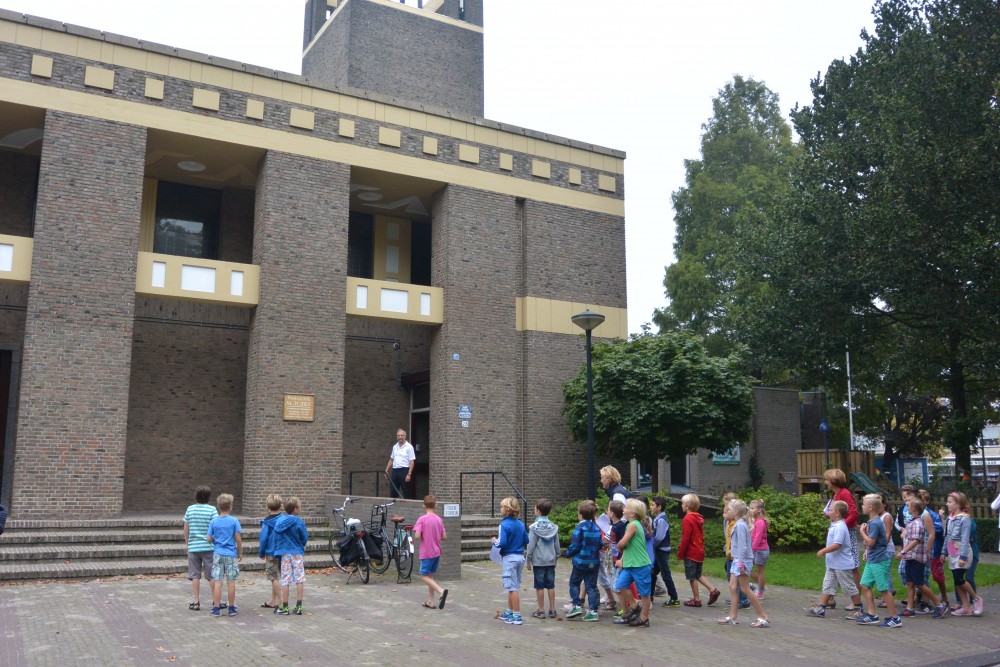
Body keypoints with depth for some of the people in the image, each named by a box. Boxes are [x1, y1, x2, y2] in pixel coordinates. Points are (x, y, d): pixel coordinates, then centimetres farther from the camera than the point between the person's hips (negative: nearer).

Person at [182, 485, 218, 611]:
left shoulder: (190, 509, 2)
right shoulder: (212, 510, -7)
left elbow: (186, 530, 6)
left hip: (193, 547, 2)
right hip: (209, 547, -2)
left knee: (195, 575, 8)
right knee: (212, 575, 6)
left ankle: (196, 602, 9)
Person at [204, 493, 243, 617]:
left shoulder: (213, 521, -1)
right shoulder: (234, 520, -7)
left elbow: (208, 539, -1)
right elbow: (238, 538, -7)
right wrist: (240, 553, 4)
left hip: (217, 554, 2)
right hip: (231, 554, -2)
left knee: (217, 582, 4)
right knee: (231, 581, 6)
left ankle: (216, 608, 6)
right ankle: (232, 608, 13)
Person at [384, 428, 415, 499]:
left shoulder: (409, 447, -6)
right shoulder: (395, 447, 14)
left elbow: (412, 461, -11)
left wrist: (409, 474, -18)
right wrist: (387, 470, 13)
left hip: (404, 471, -6)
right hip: (395, 471, 6)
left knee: (406, 494, -2)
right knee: (392, 493, 6)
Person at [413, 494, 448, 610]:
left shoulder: (422, 519, -12)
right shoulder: (439, 519, 4)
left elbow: (417, 536, -20)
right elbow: (444, 537, 5)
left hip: (427, 552, -6)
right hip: (437, 552, 6)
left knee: (424, 576, 1)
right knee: (430, 575, 16)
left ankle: (441, 591, -20)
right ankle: (431, 602, 15)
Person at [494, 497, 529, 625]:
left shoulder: (504, 525, -16)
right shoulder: (521, 524, 5)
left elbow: (501, 543, -21)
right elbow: (526, 541, 10)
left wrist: (494, 542, -2)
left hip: (509, 558, -7)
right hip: (520, 557, 7)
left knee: (513, 587, -1)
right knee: (511, 587, 19)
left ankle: (517, 617, 2)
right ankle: (509, 612, 29)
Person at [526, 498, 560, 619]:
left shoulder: (534, 527, -10)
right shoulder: (554, 527, 4)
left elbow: (531, 545, -9)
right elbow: (557, 545, 10)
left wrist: (528, 560, 0)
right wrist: (556, 557, 21)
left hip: (538, 561, -4)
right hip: (550, 560, 4)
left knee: (539, 586, 3)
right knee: (551, 586, 10)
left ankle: (541, 610, 8)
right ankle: (552, 610, 13)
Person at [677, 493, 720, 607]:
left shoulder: (687, 519, -17)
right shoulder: (699, 518, 9)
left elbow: (686, 538, -20)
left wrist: (680, 554, -11)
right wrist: (681, 546, 17)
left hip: (691, 553, -8)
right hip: (699, 552, 8)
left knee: (692, 576, 3)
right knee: (697, 574, 20)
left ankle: (696, 599, 9)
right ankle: (713, 590, 10)